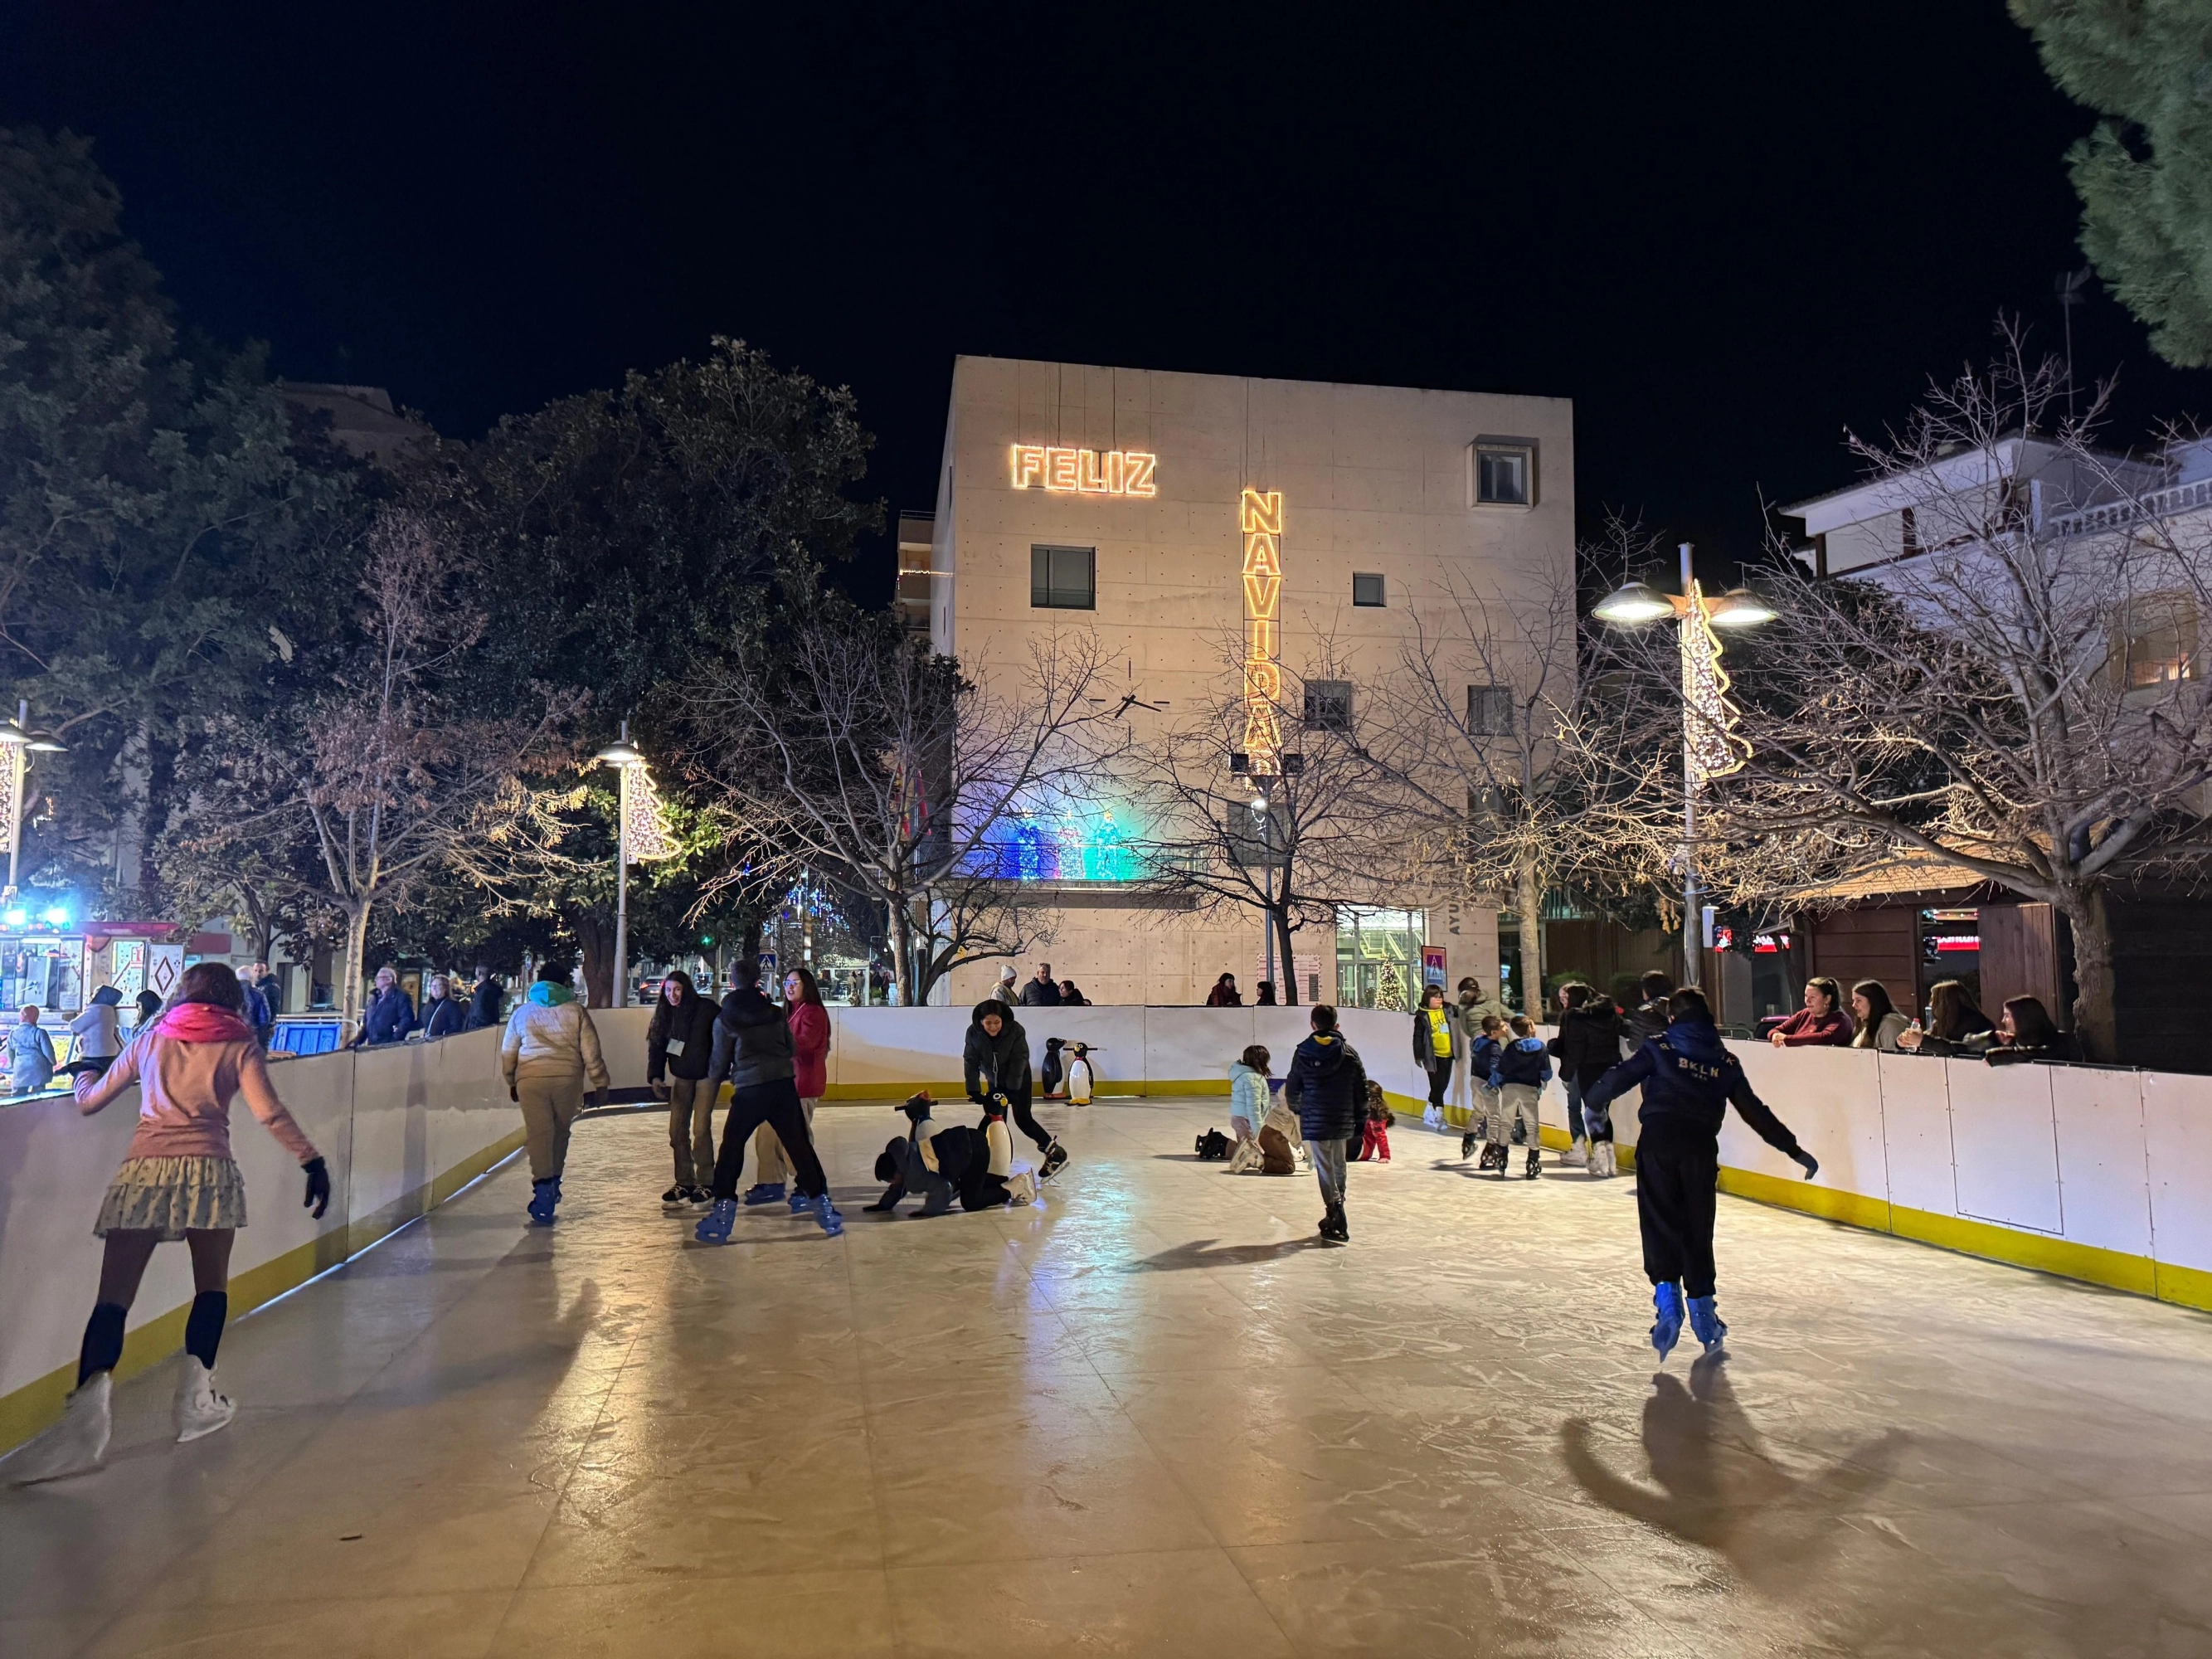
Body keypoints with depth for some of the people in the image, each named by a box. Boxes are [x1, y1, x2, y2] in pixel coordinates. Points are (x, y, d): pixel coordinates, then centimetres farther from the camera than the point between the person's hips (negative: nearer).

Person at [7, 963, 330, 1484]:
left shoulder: (150, 1040, 18)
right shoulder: (239, 1045, 10)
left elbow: (89, 1102, 26)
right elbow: (269, 1112, -4)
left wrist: (85, 1077, 48)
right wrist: (311, 1160, -3)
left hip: (142, 1171, 2)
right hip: (206, 1169, -1)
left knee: (113, 1296, -1)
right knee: (211, 1286, 15)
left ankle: (90, 1399, -19)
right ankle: (195, 1399, 13)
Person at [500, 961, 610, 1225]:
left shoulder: (522, 1012, 8)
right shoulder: (575, 1011, 4)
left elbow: (508, 1051, 14)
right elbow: (590, 1050, 2)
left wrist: (511, 1082, 27)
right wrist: (600, 1081, 10)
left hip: (531, 1078, 0)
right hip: (568, 1077, 0)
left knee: (539, 1133, -2)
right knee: (560, 1132, 16)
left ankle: (543, 1187, -13)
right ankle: (553, 1185, 25)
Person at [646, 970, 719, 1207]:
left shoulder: (705, 1009, -15)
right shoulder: (665, 1014, 0)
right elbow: (657, 1047, 0)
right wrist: (655, 1076, -12)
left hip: (705, 1074, -6)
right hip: (681, 1077, 6)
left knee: (701, 1129, -8)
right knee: (677, 1131, 4)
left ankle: (705, 1185, 1)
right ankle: (684, 1185, 14)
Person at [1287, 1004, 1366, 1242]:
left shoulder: (1303, 1053, -5)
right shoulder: (1350, 1053, -1)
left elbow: (1292, 1092, 2)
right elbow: (1362, 1092, 0)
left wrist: (1297, 1106, 24)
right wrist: (1359, 1118, 14)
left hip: (1314, 1122, -2)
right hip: (1343, 1122, 2)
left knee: (1325, 1170, 1)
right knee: (1338, 1167, 19)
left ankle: (1338, 1223, -8)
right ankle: (1335, 1217, 29)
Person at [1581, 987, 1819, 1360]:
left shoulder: (1660, 1047, 6)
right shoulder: (1726, 1061, 15)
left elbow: (1620, 1077, 2)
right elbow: (1755, 1111, 17)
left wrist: (1592, 1099, 20)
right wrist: (1794, 1150, 25)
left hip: (1658, 1141, -3)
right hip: (1701, 1148, 3)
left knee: (1660, 1222, 0)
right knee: (1698, 1230, 13)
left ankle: (1667, 1298, -14)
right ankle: (1703, 1312, 19)